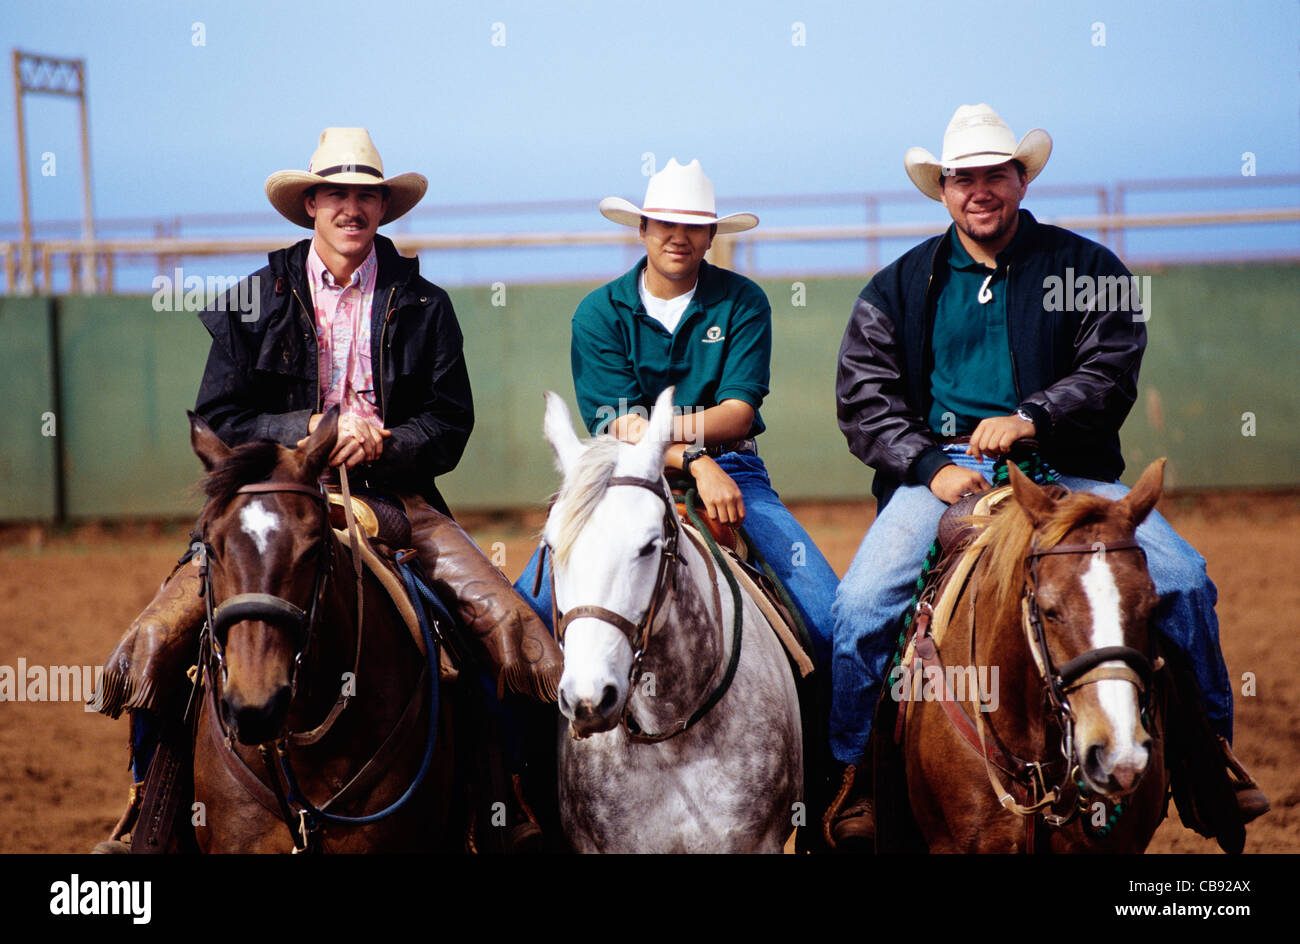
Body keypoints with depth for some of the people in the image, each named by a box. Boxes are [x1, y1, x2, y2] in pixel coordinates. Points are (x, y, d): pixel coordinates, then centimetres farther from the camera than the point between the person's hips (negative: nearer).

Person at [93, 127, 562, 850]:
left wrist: (381, 445, -14)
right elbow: (219, 422, 3)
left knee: (513, 628, -21)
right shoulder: (254, 302, 7)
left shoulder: (424, 305, 9)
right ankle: (150, 795, 5)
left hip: (396, 496, 0)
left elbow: (450, 424, 5)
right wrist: (312, 429, -12)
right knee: (154, 643, -19)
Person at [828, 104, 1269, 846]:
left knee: (1182, 577, -18)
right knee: (862, 602, -23)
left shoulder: (1085, 268, 8)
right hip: (942, 468, 0)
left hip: (1064, 470, 0)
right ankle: (850, 770, -4)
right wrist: (931, 466, -11)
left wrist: (1034, 417, -19)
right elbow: (864, 397, 6)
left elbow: (1112, 371, -1)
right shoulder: (902, 287, 11)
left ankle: (1211, 749, 0)